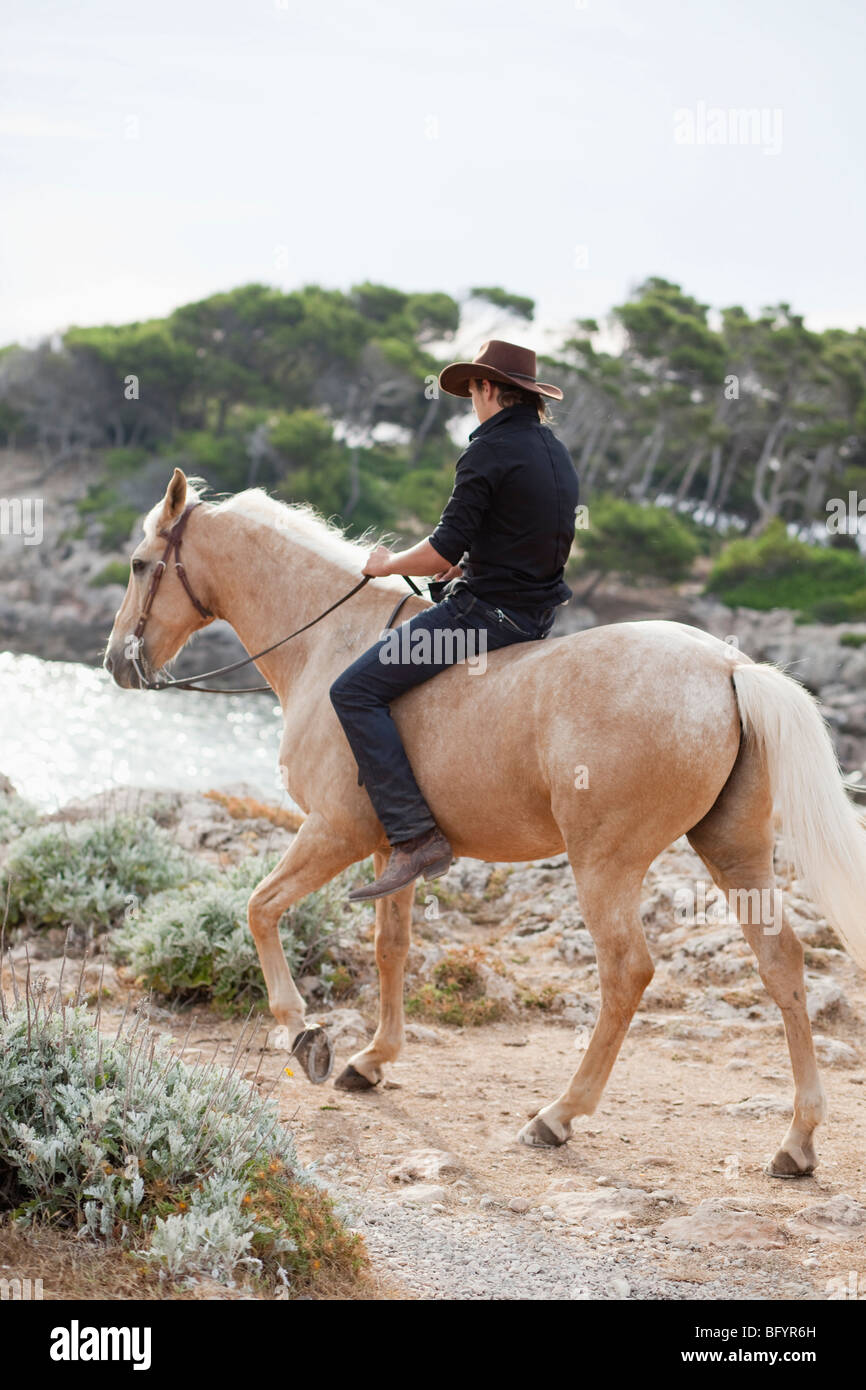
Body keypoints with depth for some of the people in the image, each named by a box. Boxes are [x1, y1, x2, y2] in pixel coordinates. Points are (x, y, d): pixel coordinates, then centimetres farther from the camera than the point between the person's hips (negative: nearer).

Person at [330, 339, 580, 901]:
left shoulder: (490, 450, -15)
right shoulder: (557, 451, 13)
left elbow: (444, 552, -17)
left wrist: (388, 562, 0)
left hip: (488, 612, -10)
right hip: (538, 612, 10)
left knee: (354, 692, -10)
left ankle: (416, 836, -20)